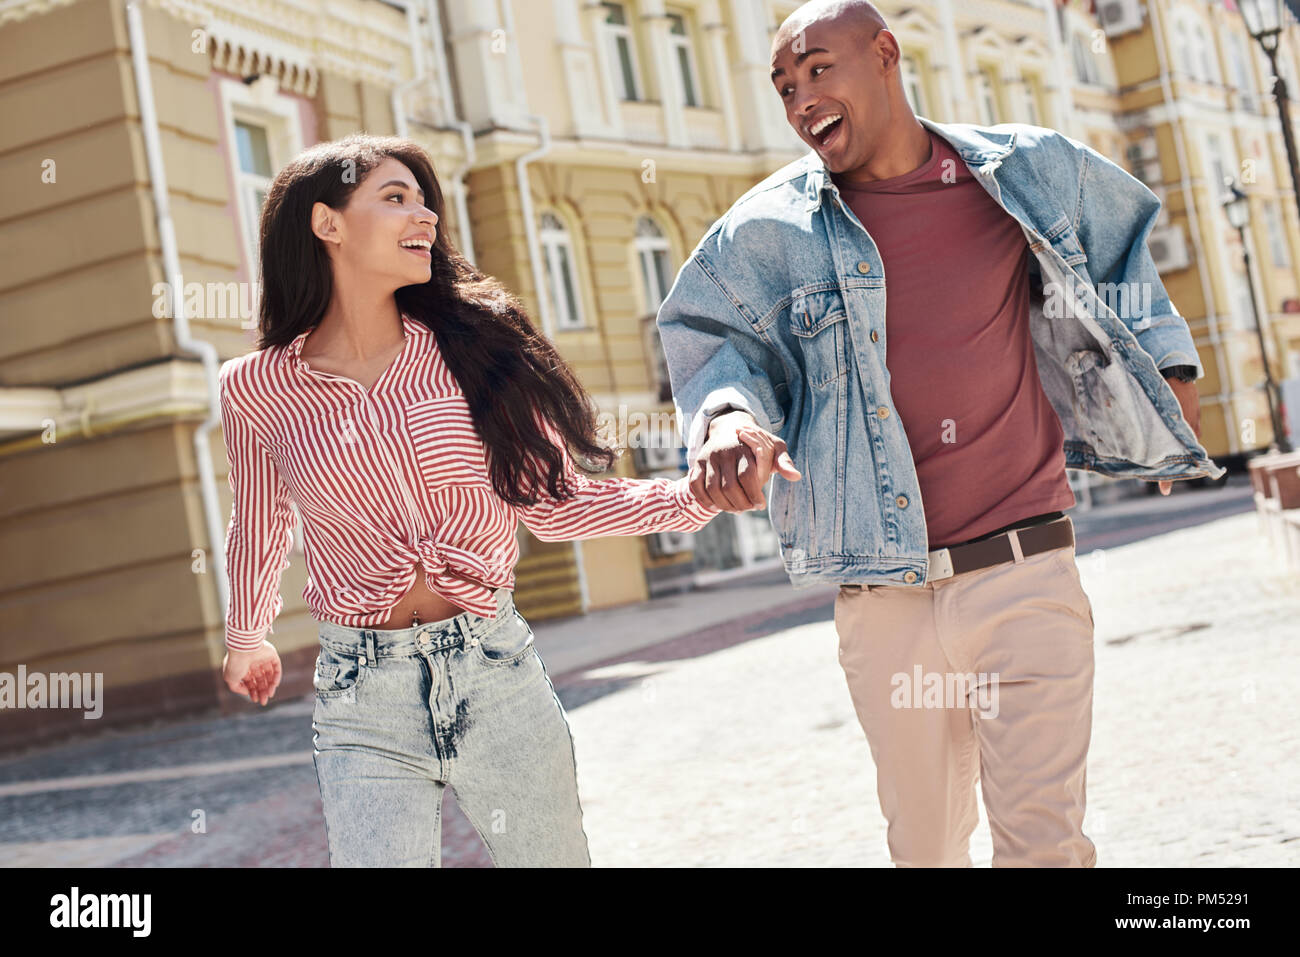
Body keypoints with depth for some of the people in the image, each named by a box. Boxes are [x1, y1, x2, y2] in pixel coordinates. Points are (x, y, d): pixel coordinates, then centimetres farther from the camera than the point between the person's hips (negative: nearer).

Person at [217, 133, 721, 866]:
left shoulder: (468, 349, 1)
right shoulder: (257, 389, 0)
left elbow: (553, 503, 5)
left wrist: (695, 494, -6)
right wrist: (247, 637, 32)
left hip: (496, 671, 2)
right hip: (363, 701, -1)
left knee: (555, 856, 14)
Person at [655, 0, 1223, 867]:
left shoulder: (1026, 173, 3)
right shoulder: (772, 229, 0)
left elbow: (1121, 248, 23)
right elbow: (713, 338, 6)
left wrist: (1167, 365, 20)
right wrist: (728, 416, -16)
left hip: (1024, 574, -1)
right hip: (883, 594, 1)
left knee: (1043, 839, -6)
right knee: (924, 846, 12)